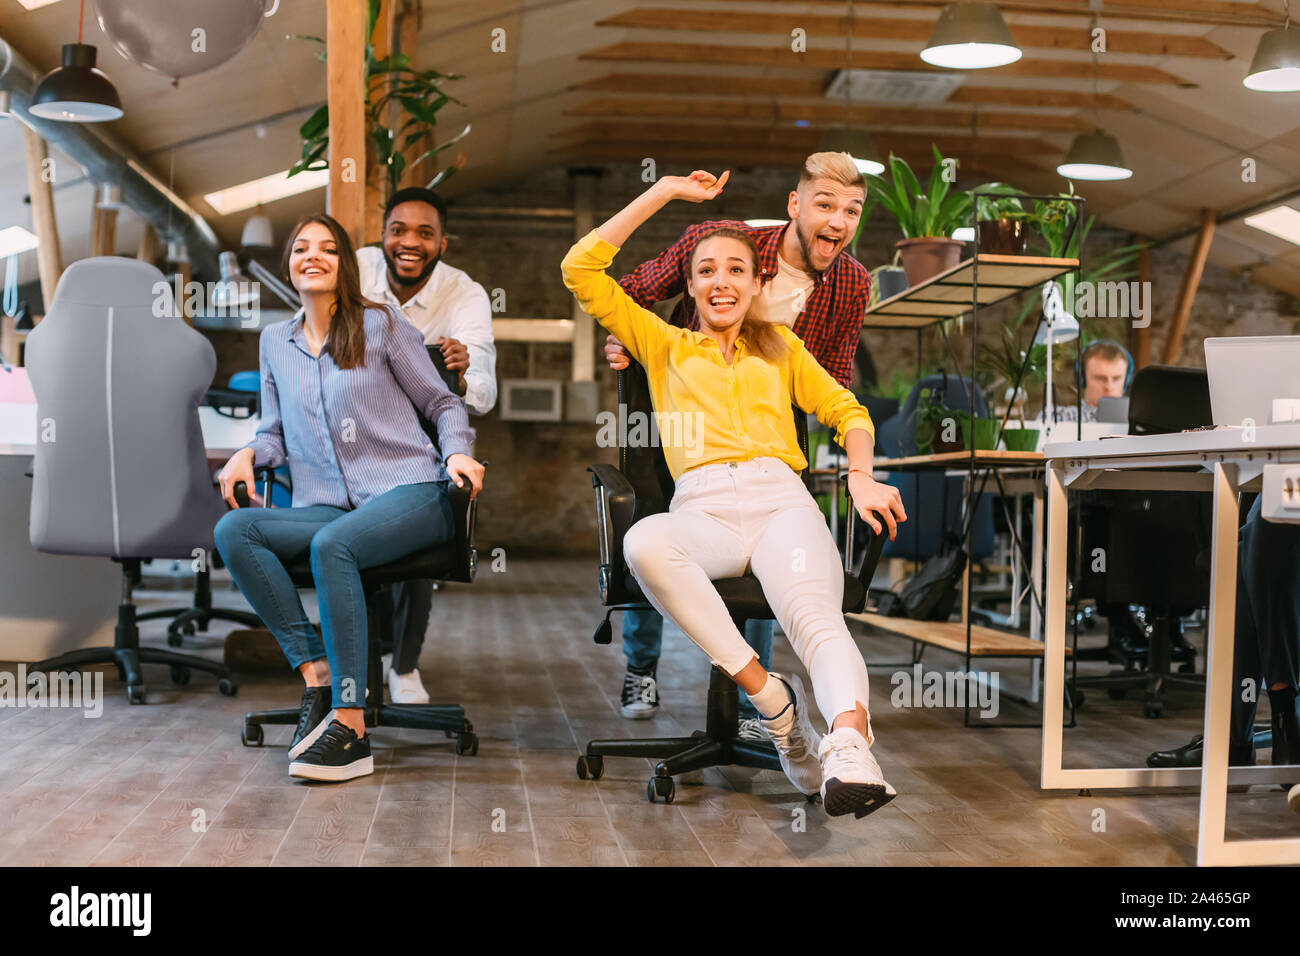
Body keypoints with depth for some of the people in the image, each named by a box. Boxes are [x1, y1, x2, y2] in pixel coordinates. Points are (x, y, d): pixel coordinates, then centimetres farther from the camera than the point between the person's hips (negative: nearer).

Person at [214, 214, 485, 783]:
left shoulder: (380, 326, 8)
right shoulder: (275, 341, 19)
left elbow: (443, 404, 11)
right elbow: (277, 432, 24)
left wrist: (456, 454, -8)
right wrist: (249, 452, 2)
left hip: (407, 493, -4)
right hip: (323, 507, 5)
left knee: (332, 544, -36)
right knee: (232, 530, -23)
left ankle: (349, 727, -36)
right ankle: (317, 676, -26)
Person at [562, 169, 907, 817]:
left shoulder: (780, 346, 31)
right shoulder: (664, 345, 28)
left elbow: (846, 410, 25)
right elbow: (580, 270, 20)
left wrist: (861, 478, 3)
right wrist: (665, 192, 21)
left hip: (780, 499, 0)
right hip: (701, 508, 0)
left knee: (814, 612, -33)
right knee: (643, 542, -38)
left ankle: (849, 747, -58)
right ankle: (769, 696, -33)